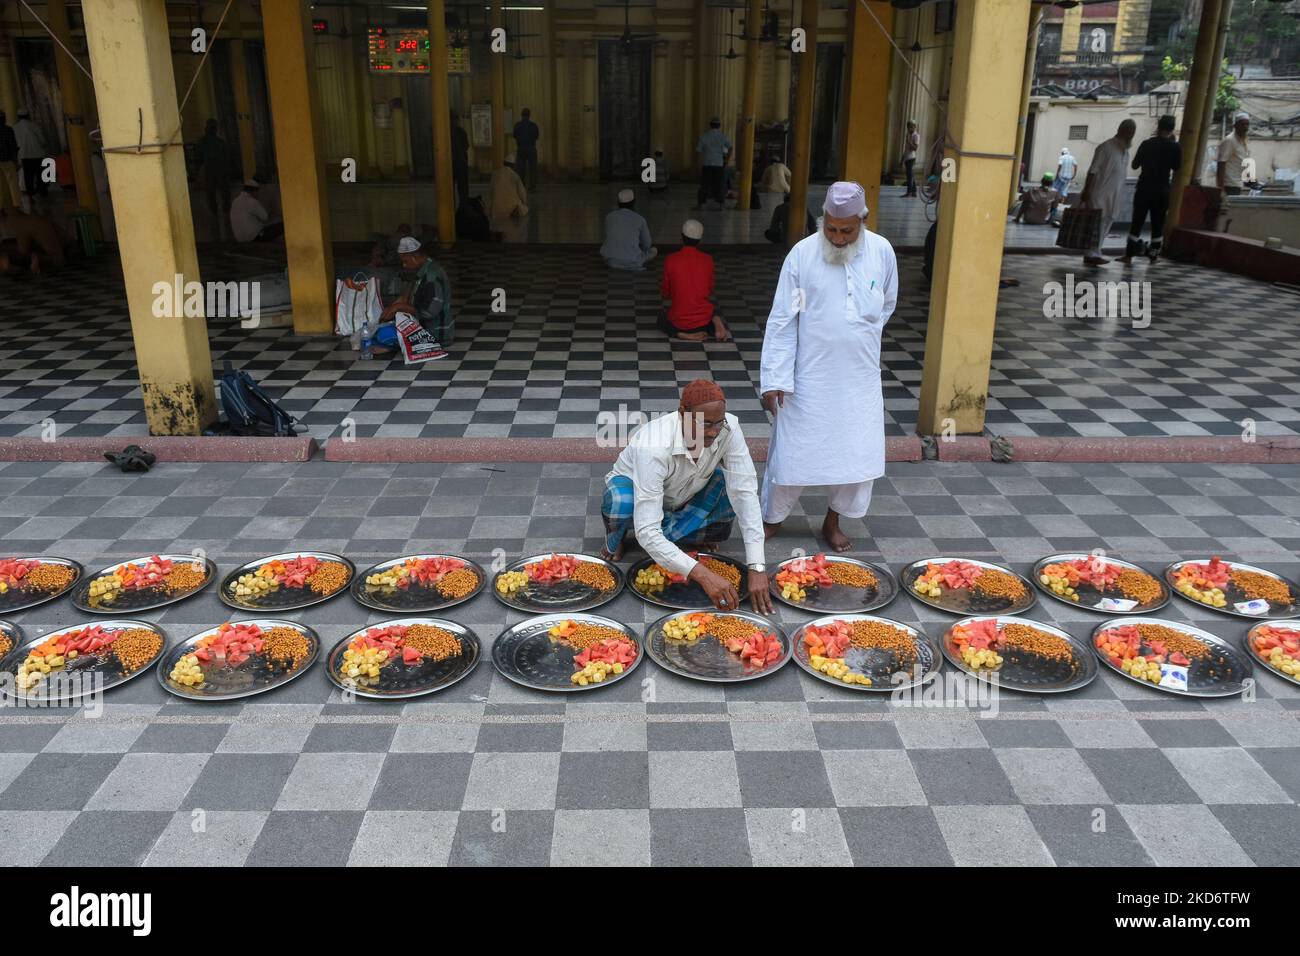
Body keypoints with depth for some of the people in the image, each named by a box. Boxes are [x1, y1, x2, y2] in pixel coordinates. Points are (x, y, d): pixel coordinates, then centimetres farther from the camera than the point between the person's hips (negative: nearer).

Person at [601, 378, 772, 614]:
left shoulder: (729, 429, -30)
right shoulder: (653, 447, -42)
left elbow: (745, 494, -31)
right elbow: (646, 531, -45)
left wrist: (757, 568, -40)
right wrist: (703, 575, -54)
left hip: (683, 495, 4)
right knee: (621, 505, -39)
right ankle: (616, 542, -2)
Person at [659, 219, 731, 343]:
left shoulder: (671, 260, -10)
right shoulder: (707, 260, -5)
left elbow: (665, 293, 2)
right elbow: (710, 292, 6)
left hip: (678, 322, -2)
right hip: (703, 320, 2)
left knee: (662, 317, 31)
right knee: (714, 313, 36)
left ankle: (683, 334, 1)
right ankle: (718, 325, -2)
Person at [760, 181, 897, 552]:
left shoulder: (882, 251, -2)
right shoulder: (802, 253, -9)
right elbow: (782, 320, -9)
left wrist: (859, 341, 9)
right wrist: (774, 378, -14)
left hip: (860, 379, 3)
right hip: (809, 378, -2)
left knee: (858, 455, 7)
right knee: (792, 451, 5)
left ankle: (833, 522, 27)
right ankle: (771, 519, 25)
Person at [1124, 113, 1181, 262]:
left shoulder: (1147, 144, -5)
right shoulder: (1175, 147, -5)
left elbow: (1135, 165, 2)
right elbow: (1177, 167, 9)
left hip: (1144, 188, 0)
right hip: (1162, 190, 0)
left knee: (1137, 222, 3)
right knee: (1158, 224, 9)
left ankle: (1129, 254, -1)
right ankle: (1154, 254, 10)